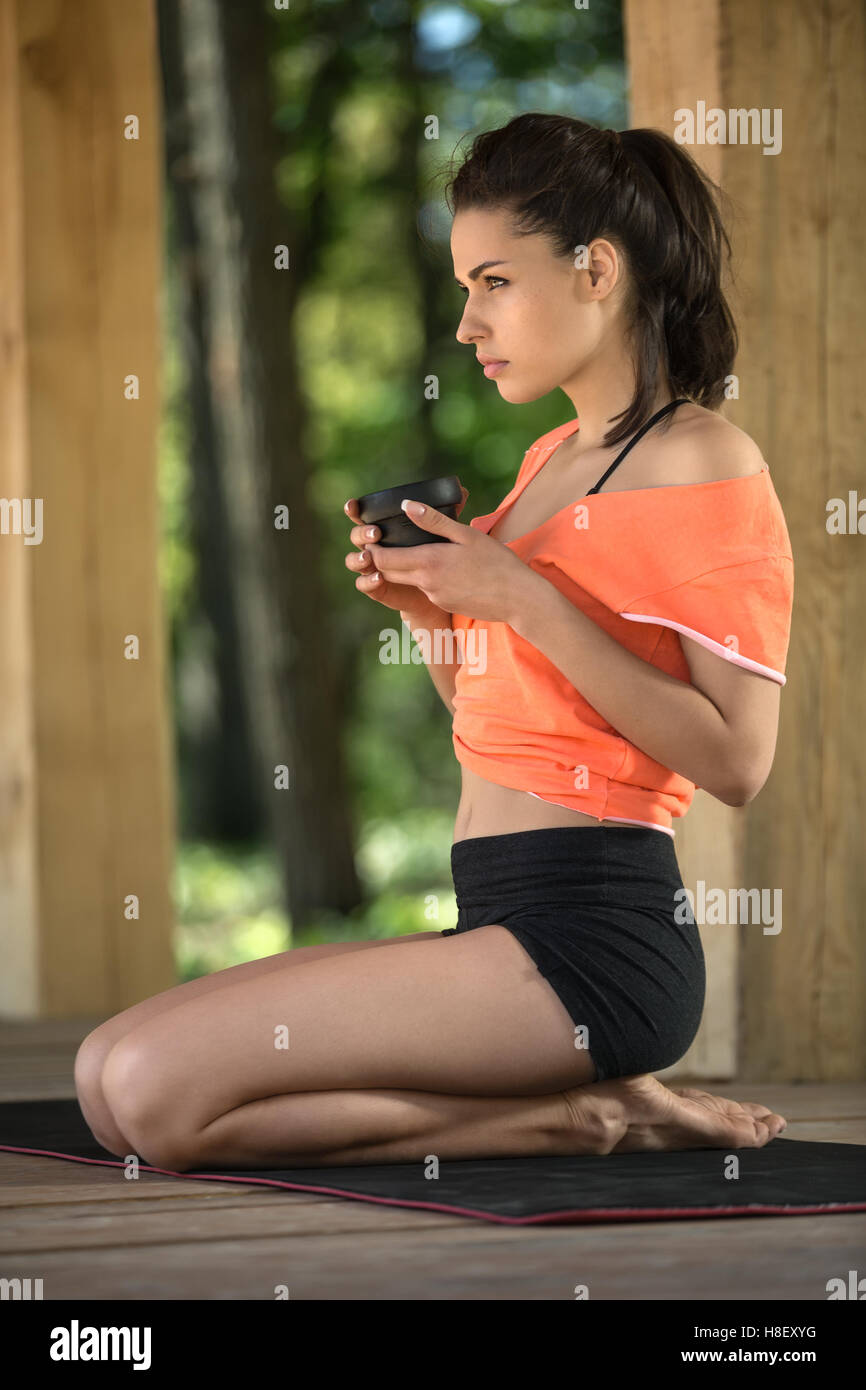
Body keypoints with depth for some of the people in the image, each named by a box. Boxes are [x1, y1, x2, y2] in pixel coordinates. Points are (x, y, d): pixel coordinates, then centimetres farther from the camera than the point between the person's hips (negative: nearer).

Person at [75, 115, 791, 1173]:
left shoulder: (700, 460, -7)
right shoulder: (551, 458, 19)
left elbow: (736, 759, -17)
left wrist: (521, 600, -18)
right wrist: (430, 608, 7)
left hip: (591, 938, -10)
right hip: (499, 925, 10)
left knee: (156, 1093, -19)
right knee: (110, 1074, 3)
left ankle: (584, 1115, -7)